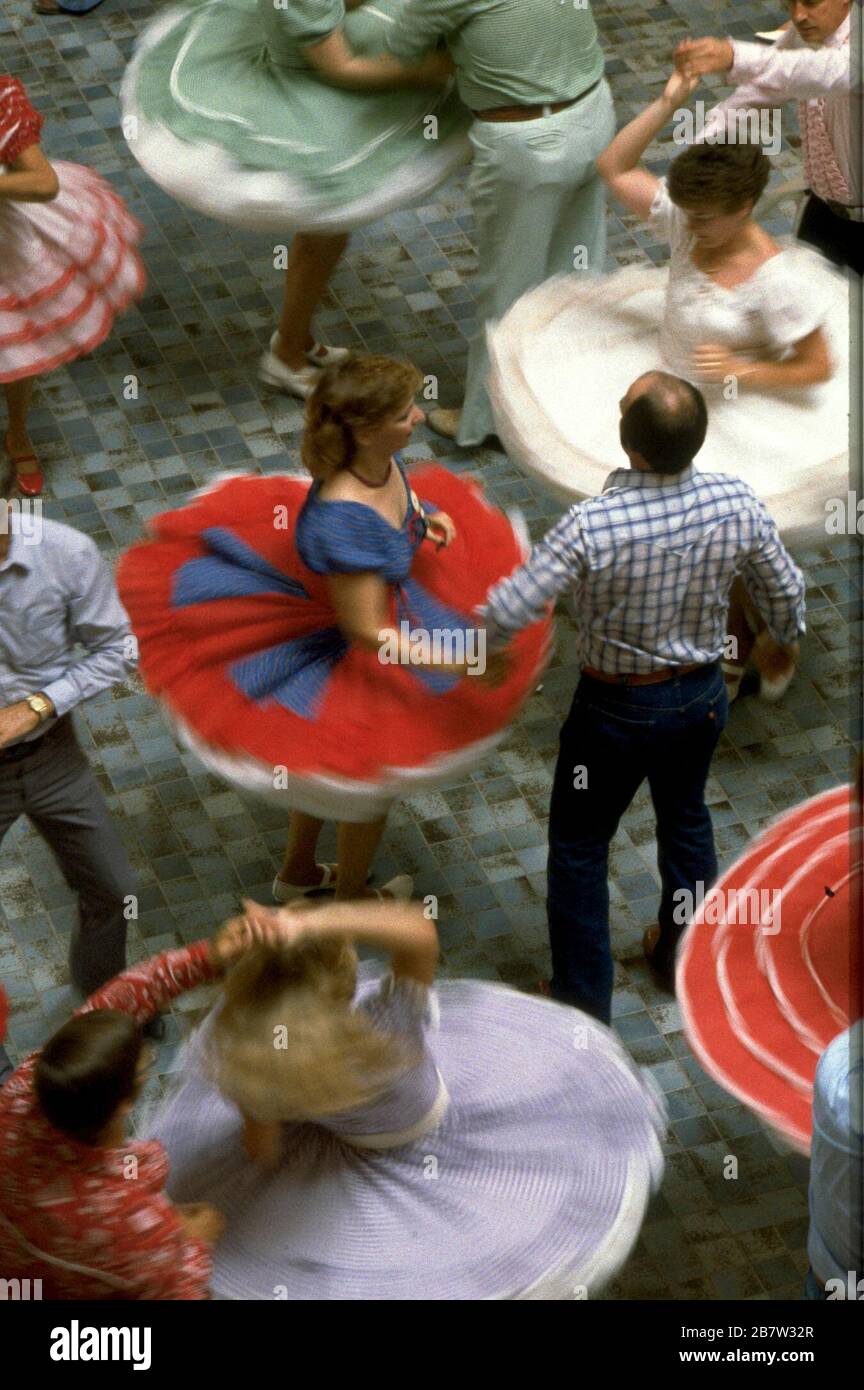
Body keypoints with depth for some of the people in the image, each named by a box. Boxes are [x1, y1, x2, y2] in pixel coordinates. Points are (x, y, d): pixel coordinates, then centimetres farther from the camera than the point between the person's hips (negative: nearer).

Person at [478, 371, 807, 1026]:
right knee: (686, 818, 30)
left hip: (617, 708, -4)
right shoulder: (738, 503, -20)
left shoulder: (593, 526, -32)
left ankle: (584, 1004, 25)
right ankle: (684, 955, 49)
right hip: (702, 698, 5)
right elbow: (784, 591, -3)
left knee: (578, 848, 16)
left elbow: (506, 614, -27)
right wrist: (787, 636, 20)